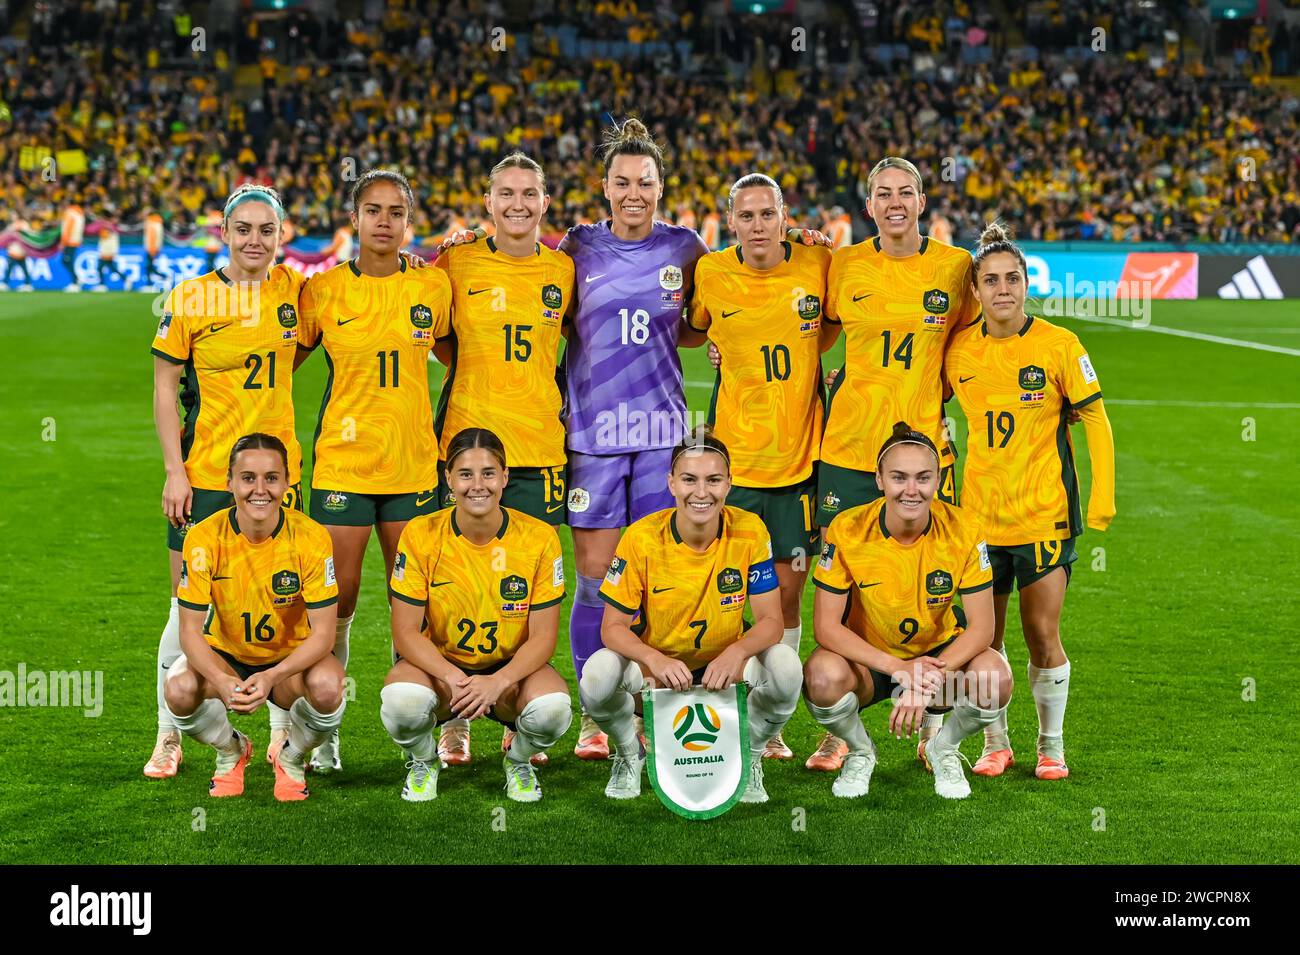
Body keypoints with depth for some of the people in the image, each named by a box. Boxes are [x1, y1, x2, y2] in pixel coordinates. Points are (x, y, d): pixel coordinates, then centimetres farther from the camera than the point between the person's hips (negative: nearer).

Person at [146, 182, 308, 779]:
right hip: (204, 477, -2)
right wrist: (175, 470, -9)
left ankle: (284, 730, 21)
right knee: (190, 607, 2)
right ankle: (168, 737, 15)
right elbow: (165, 387, -2)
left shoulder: (292, 289, 4)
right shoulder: (192, 298, -4)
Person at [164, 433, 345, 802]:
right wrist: (222, 680, -37)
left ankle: (292, 757, 3)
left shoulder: (311, 537, -20)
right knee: (179, 689, -31)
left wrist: (272, 676, -37)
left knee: (327, 686, -34)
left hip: (291, 660, -1)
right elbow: (191, 631, -16)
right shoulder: (204, 539, -18)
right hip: (225, 657, 1)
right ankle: (231, 751, 6)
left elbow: (322, 633, -19)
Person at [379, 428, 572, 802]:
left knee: (553, 709, -33)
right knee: (401, 700, -34)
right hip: (438, 664, 0)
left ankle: (518, 760, 6)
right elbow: (406, 633, -11)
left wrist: (498, 682, -28)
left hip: (511, 669, 0)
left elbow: (543, 637, -10)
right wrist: (454, 679, -29)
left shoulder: (539, 537, -12)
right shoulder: (420, 535, -12)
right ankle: (422, 762, 4)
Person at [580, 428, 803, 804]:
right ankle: (629, 753, 5)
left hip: (725, 665, 0)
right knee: (598, 674, -31)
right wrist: (653, 659, -35)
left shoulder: (750, 531, -15)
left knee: (786, 667, -30)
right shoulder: (641, 538, -17)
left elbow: (770, 620, -13)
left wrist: (736, 652, -35)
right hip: (655, 664, 0)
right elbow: (613, 627, -13)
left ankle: (749, 756, 2)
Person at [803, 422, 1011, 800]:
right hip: (867, 658, -1)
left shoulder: (963, 531, -18)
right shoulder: (848, 529, -20)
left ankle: (944, 748, 5)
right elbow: (825, 625, -19)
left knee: (995, 679, -30)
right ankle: (860, 752, 2)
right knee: (823, 676, -34)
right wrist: (897, 668, -32)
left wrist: (929, 680, -31)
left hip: (939, 653, 1)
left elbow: (981, 626, -16)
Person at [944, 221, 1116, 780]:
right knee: (984, 638, 7)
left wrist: (1103, 499, -6)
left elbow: (1095, 420, -2)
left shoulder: (1058, 345, -7)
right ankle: (995, 742, 24)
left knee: (1043, 636, -2)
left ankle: (1051, 745, 16)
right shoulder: (958, 349, 0)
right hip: (978, 515, 2)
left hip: (1044, 514, -2)